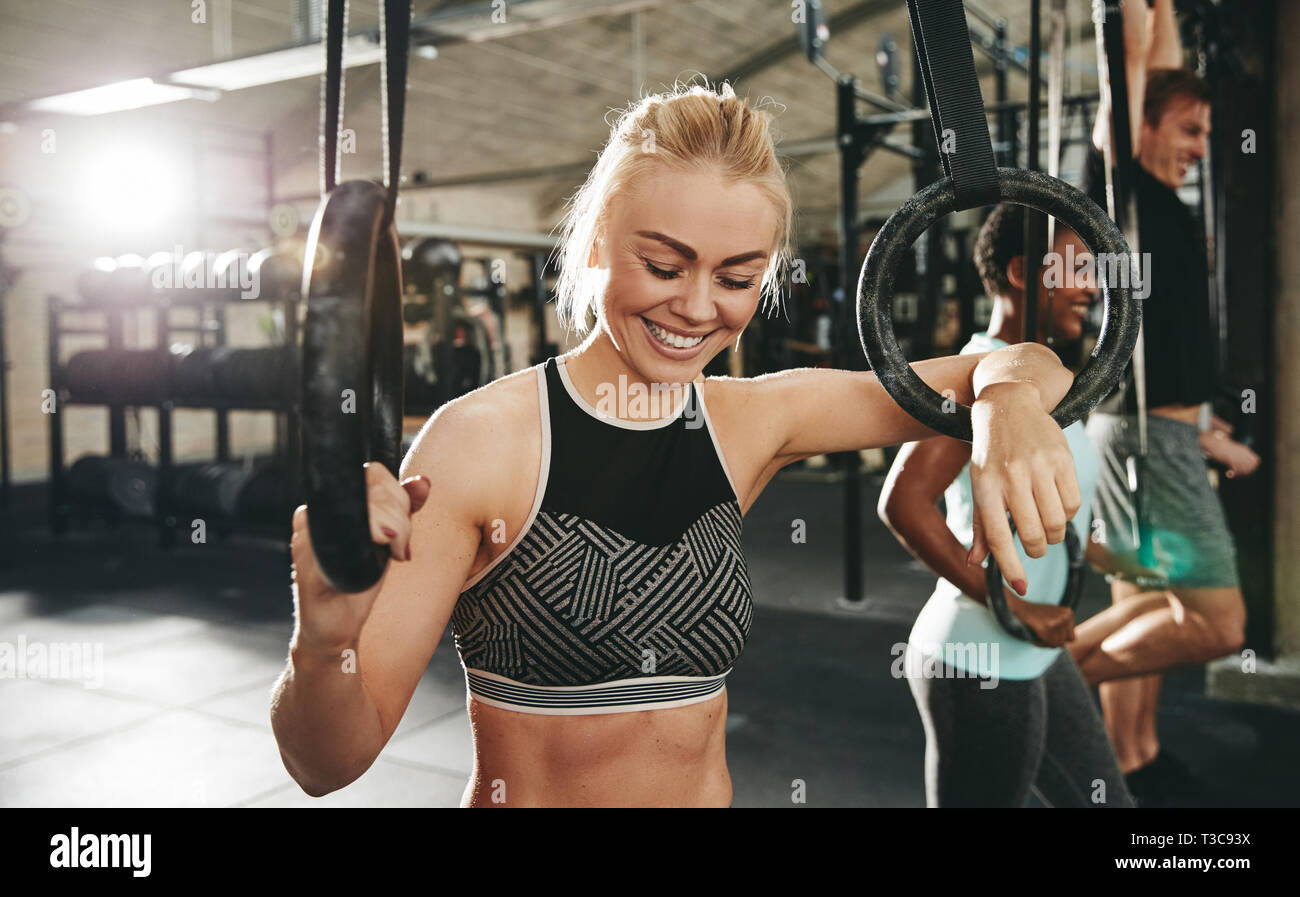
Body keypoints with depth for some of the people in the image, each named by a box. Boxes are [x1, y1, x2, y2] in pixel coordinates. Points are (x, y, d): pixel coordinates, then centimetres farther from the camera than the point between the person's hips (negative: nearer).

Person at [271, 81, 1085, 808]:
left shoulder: (753, 422, -6)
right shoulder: (478, 440, -19)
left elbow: (1017, 368, -1)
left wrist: (1009, 399, -24)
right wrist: (323, 647, -41)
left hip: (707, 792, 4)